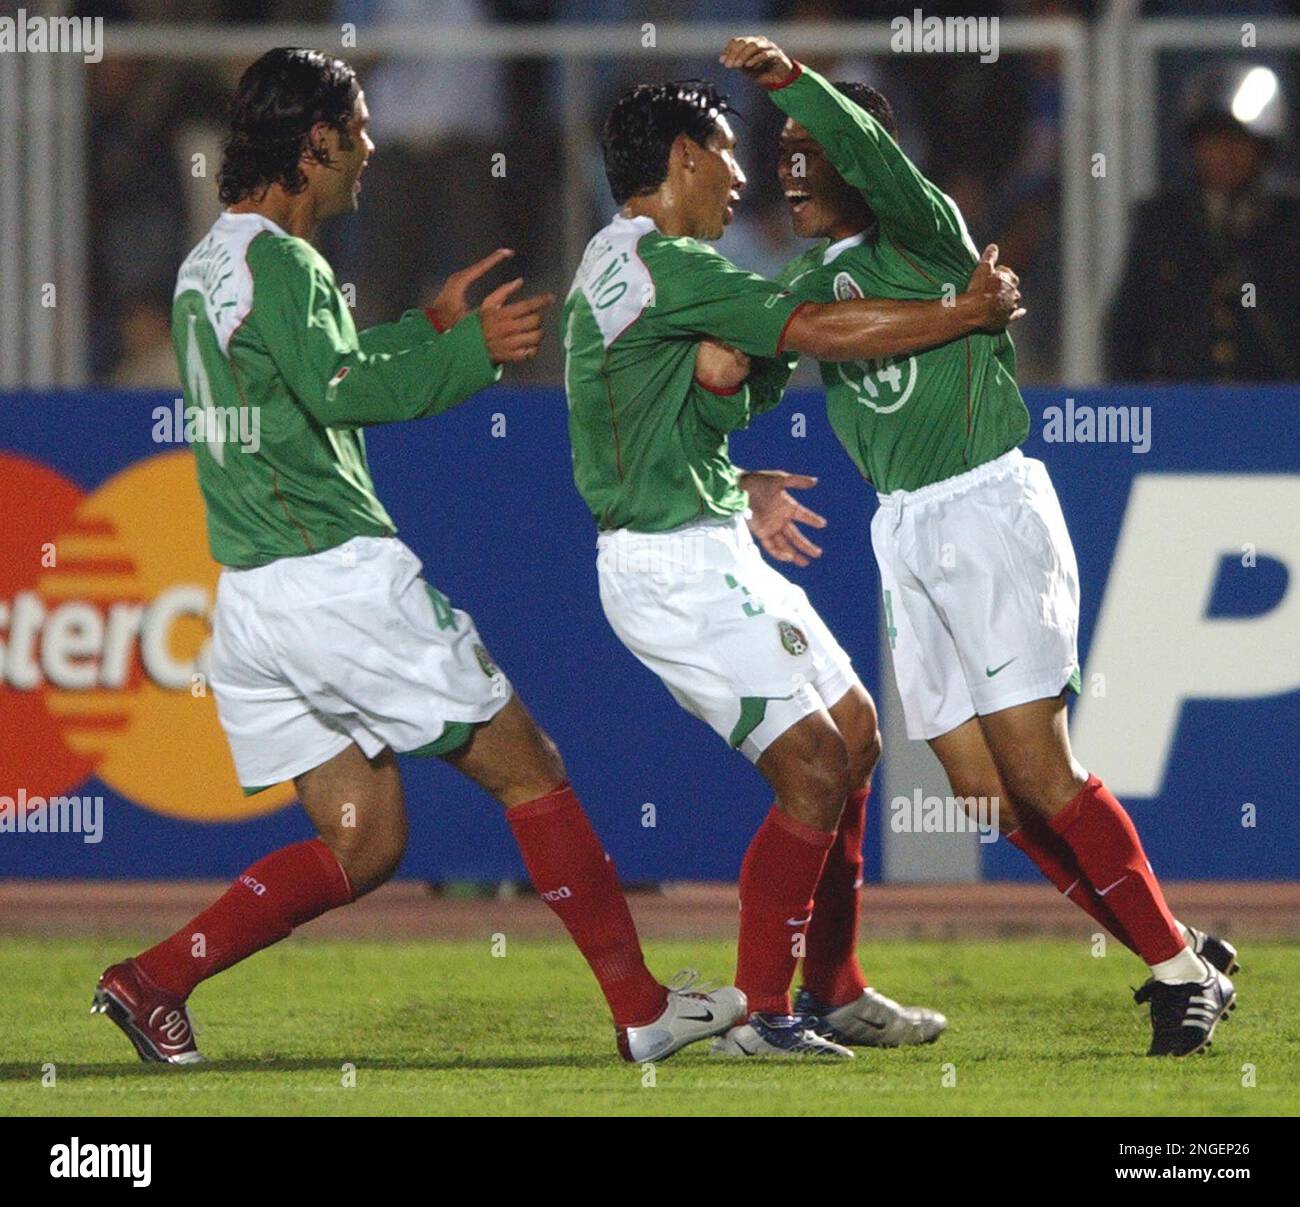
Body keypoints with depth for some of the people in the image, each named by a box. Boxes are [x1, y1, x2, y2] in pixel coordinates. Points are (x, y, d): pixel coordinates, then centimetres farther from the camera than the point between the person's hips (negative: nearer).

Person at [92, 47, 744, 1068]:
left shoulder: (207, 264, 18)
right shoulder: (276, 260, -12)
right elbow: (342, 392, -24)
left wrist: (429, 326, 27)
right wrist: (472, 351, -16)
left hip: (252, 595, 9)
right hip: (338, 574, -9)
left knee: (362, 842, 11)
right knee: (528, 766, 0)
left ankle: (153, 980, 0)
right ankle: (641, 1008, 2)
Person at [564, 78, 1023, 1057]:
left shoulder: (616, 266, 17)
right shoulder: (663, 262, -17)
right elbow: (820, 331, -20)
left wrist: (737, 490, 21)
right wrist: (970, 312, -10)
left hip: (702, 549, 11)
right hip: (681, 565, -11)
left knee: (854, 731, 15)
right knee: (816, 773, -12)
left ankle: (837, 988, 21)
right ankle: (760, 1012, -3)